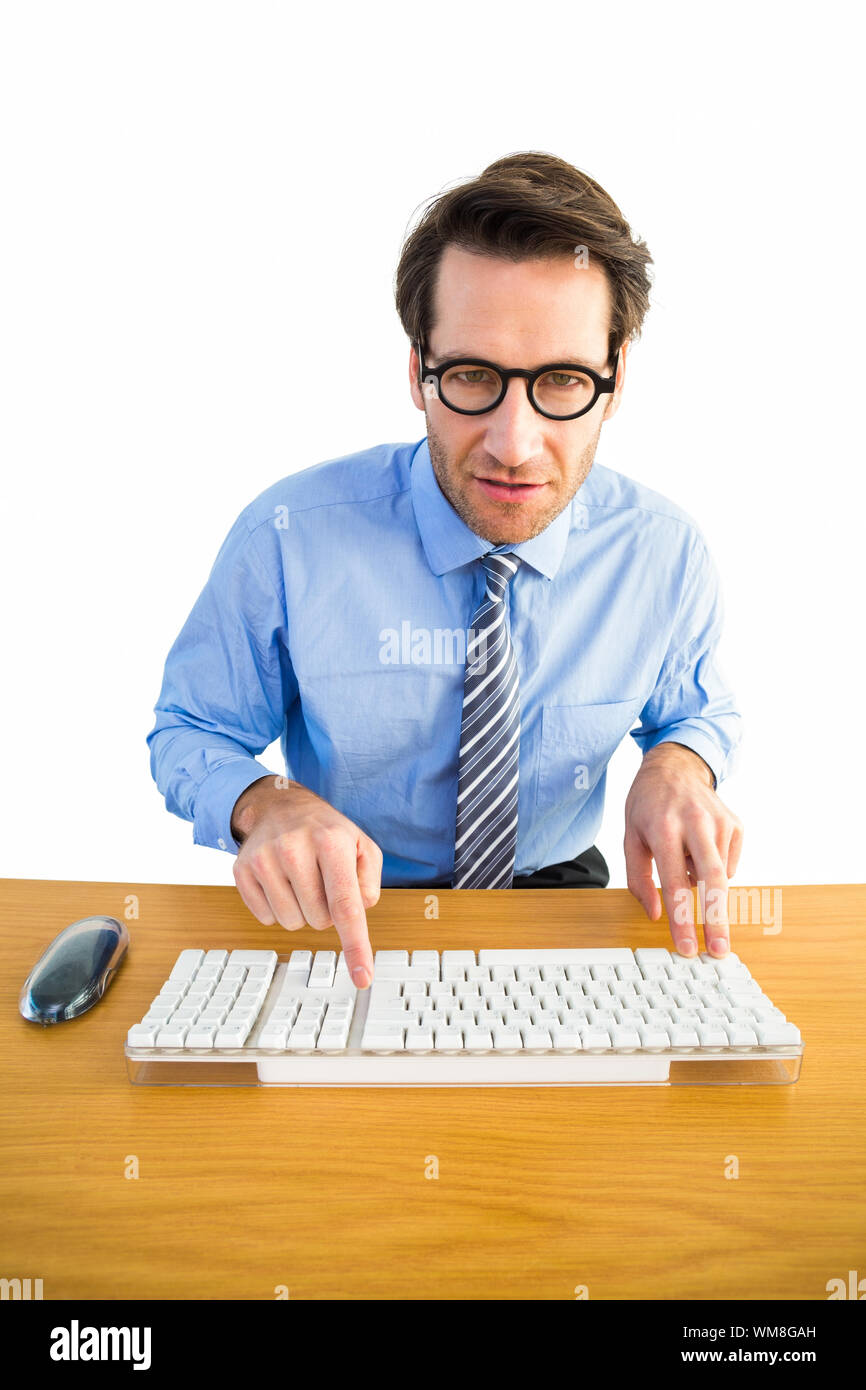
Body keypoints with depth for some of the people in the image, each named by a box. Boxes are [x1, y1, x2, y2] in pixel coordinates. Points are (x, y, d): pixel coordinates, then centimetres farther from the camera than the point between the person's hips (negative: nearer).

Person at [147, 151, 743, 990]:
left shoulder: (665, 552, -10)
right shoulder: (288, 541, -17)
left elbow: (699, 709, 9)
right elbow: (189, 733, -5)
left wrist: (678, 764, -16)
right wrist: (266, 804, -28)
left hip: (558, 894, 4)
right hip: (347, 915, -2)